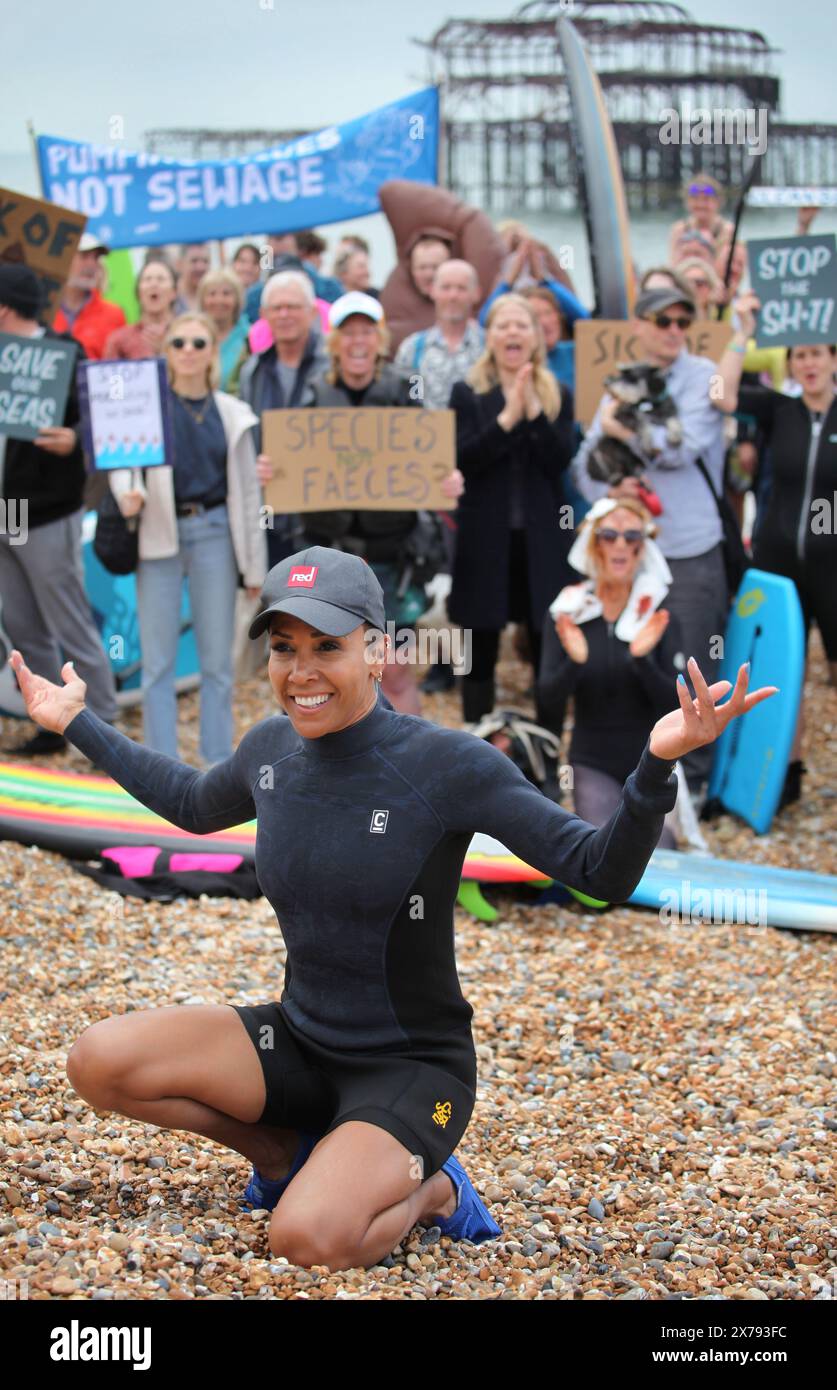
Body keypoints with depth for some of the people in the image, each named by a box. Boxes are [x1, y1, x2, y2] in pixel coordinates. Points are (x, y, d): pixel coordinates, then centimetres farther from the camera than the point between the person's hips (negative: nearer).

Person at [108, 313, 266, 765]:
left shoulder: (231, 414, 6)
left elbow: (247, 490, 8)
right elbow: (124, 461, -6)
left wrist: (254, 565, 7)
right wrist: (129, 494, -30)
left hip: (214, 533, 1)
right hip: (160, 536, -1)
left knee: (217, 660, 6)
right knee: (158, 662, 1)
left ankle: (219, 765, 16)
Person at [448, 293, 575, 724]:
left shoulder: (558, 397, 7)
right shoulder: (467, 394, 3)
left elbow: (560, 460, -7)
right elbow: (463, 458, -11)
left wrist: (533, 410, -17)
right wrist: (508, 417, -19)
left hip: (542, 538, 1)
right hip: (485, 537, -1)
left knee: (548, 651, 2)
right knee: (481, 650, 5)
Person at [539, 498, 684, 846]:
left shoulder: (658, 616, -4)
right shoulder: (567, 612, -3)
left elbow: (674, 703, -12)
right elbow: (548, 700, -9)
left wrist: (642, 658, -29)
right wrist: (574, 662, -29)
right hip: (593, 762, 0)